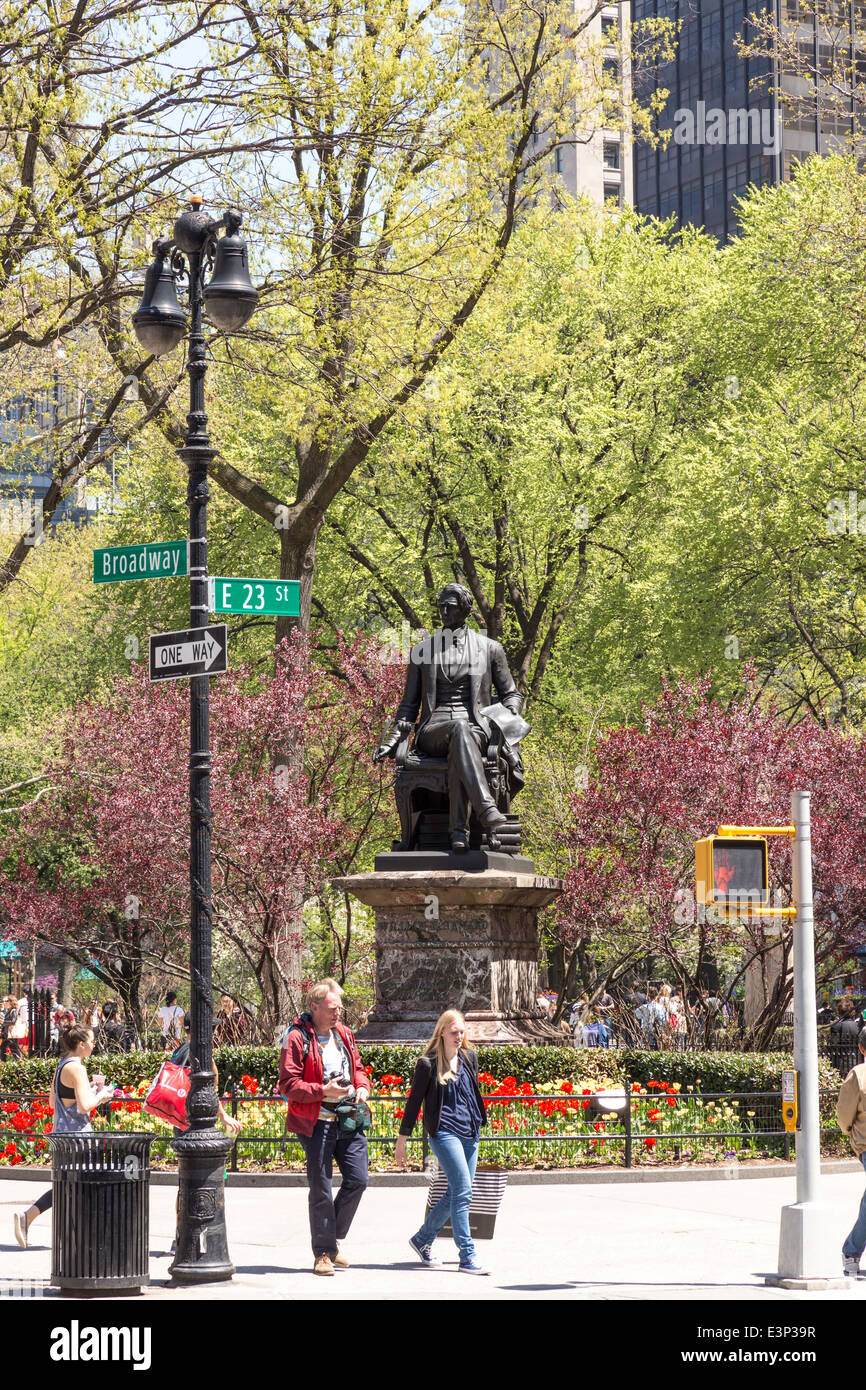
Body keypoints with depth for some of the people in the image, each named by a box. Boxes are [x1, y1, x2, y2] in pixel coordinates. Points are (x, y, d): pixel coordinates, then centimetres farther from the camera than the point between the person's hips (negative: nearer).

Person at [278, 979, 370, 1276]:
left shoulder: (343, 1034, 13)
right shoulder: (297, 1038, -9)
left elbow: (358, 1068, 25)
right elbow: (288, 1084, -13)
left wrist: (362, 1087, 3)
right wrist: (323, 1090, -22)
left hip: (349, 1120, 6)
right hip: (317, 1123, -6)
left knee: (357, 1179, 1)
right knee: (321, 1188, -1)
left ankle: (334, 1238, 19)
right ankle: (323, 1252, 9)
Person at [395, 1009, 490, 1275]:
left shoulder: (469, 1057, 10)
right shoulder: (428, 1063, -6)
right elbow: (414, 1101, -2)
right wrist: (402, 1140, 0)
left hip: (470, 1133, 7)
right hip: (444, 1132, -7)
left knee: (455, 1194, 9)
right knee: (463, 1192, -13)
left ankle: (422, 1239, 27)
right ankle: (467, 1258, -11)